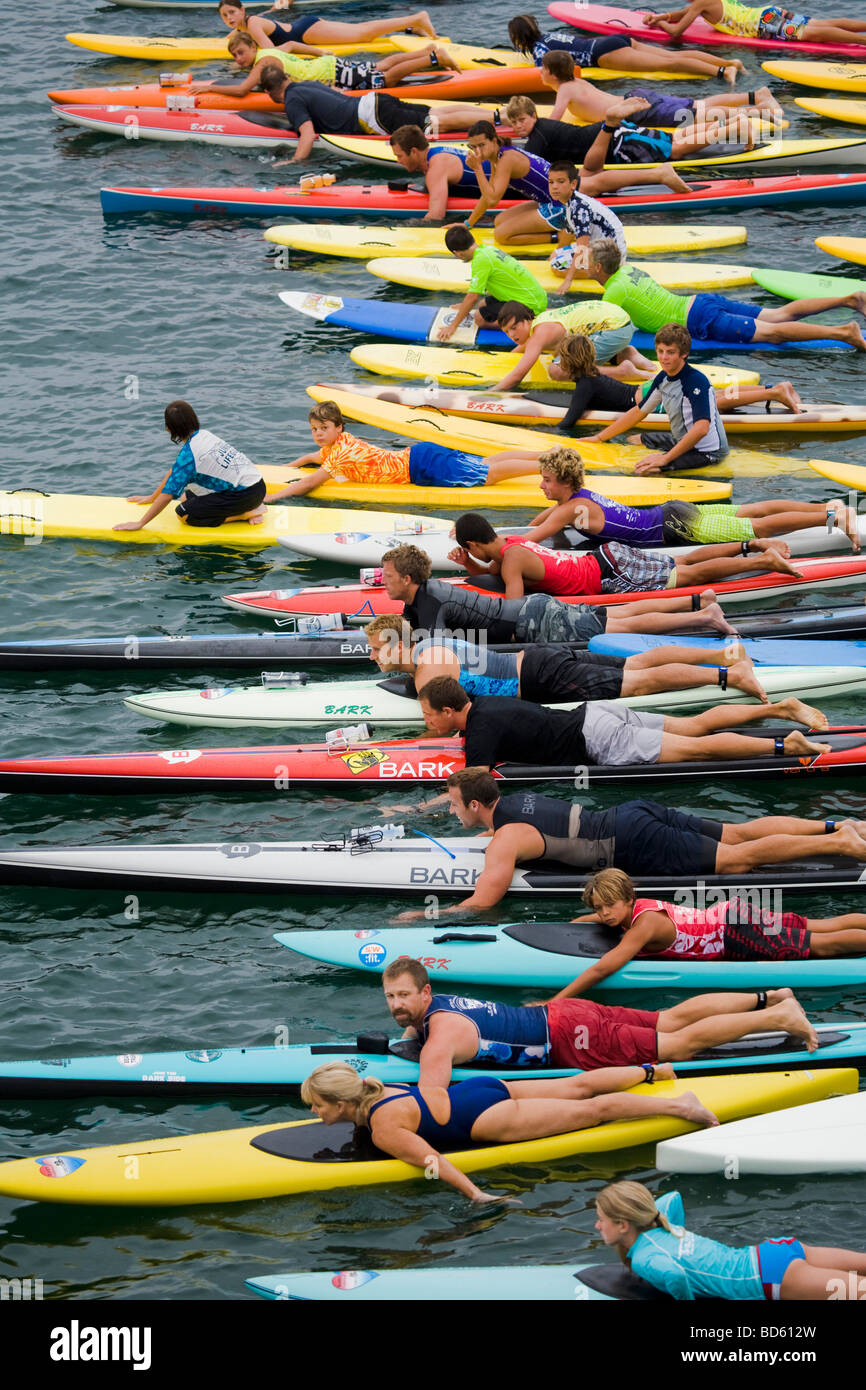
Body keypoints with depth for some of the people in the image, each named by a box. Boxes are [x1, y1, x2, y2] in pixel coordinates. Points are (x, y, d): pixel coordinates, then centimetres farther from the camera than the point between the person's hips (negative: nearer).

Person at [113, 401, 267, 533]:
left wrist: (140, 523, -12)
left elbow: (168, 494, -18)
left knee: (184, 513, -13)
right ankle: (249, 507, 11)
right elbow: (175, 471, 22)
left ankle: (248, 514, -10)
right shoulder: (203, 434, 9)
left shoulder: (189, 453, -18)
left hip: (247, 493, -9)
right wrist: (152, 497, 29)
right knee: (188, 497, 20)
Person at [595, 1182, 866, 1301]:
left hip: (770, 1279, -9)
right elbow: (673, 1198, 32)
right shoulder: (658, 1227, 11)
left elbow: (672, 1274, -37)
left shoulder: (643, 1259, -15)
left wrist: (685, 1299, -16)